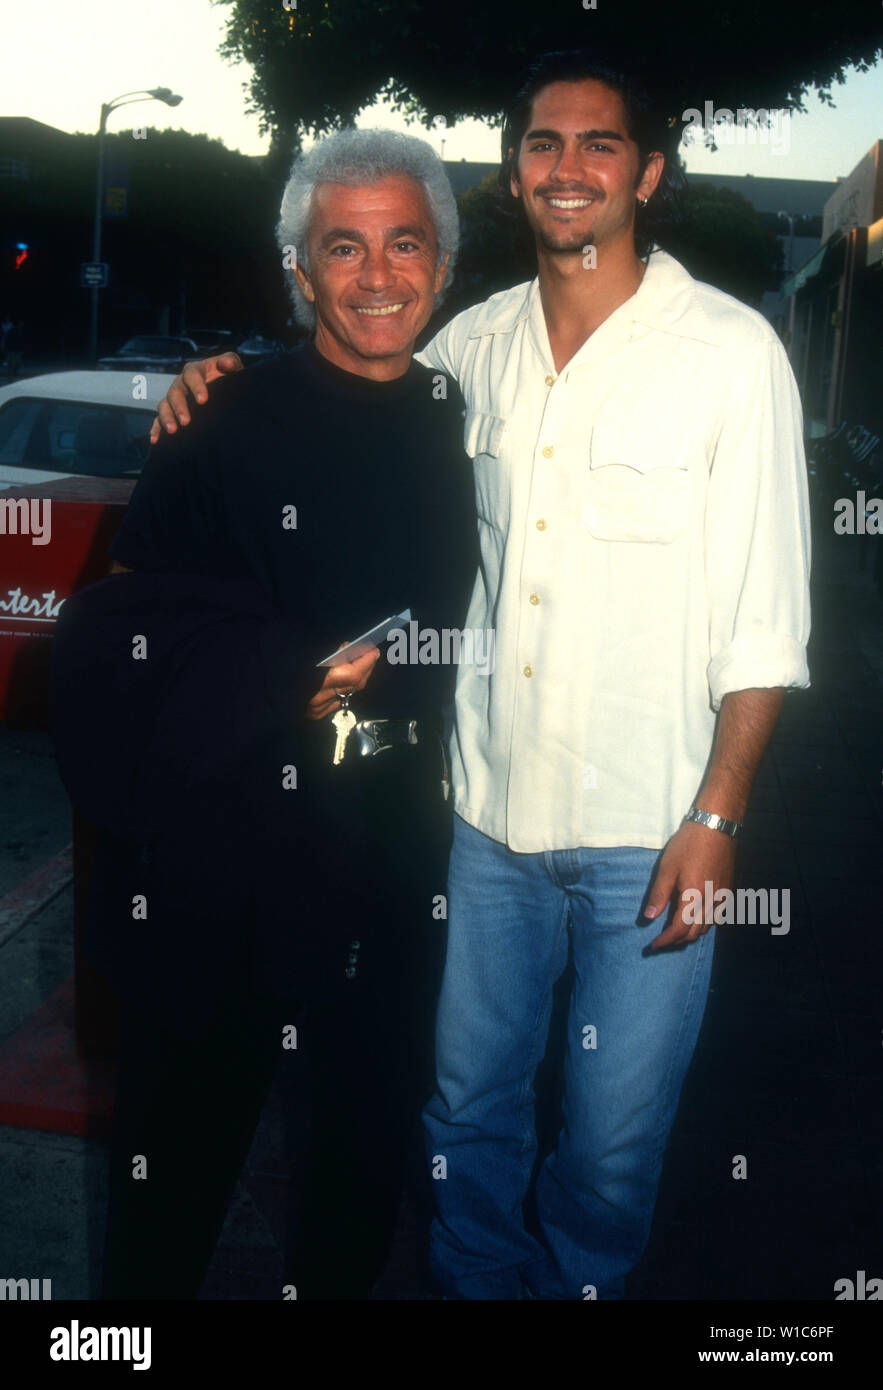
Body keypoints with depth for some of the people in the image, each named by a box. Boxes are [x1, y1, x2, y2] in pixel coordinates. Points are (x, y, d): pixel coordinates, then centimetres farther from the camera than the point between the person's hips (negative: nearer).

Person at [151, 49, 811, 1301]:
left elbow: (766, 617, -7)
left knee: (613, 1140, 12)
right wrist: (226, 389, 4)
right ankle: (476, 1287, 43)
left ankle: (578, 1288, 40)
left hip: (648, 830, -3)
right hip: (487, 809, 4)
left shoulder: (731, 351, -7)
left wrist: (717, 817, -11)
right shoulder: (472, 344, 5)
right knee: (466, 1108, 18)